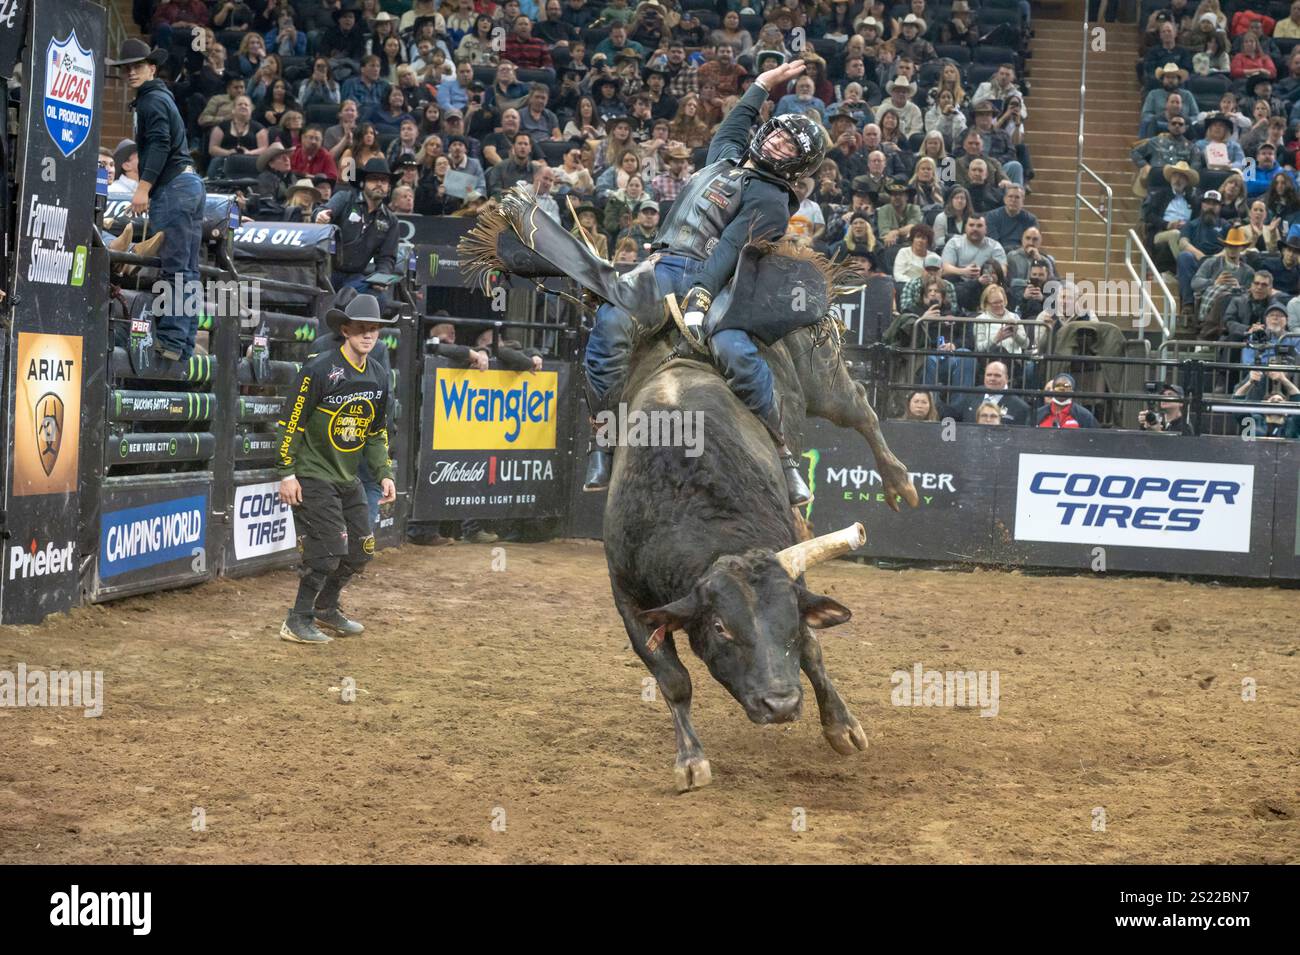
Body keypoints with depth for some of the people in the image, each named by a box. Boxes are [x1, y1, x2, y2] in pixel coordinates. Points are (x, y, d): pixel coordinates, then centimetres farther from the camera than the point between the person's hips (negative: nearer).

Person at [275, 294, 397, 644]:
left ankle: (326, 608, 31)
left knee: (361, 549, 10)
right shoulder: (320, 369, -16)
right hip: (313, 476, -8)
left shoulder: (379, 376, 7)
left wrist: (385, 473, 9)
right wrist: (286, 474, -16)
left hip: (349, 478, 8)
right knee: (328, 549, -13)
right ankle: (298, 622, 0)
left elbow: (377, 431, 18)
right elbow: (291, 422, -14)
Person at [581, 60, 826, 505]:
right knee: (612, 322, -26)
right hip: (663, 268, 6)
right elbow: (732, 125, 51)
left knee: (736, 352, -34)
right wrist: (763, 83, 55)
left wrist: (700, 300, -26)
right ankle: (602, 438, -18)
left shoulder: (769, 198, 2)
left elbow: (728, 250, -14)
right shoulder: (728, 155, 26)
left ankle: (781, 453, -15)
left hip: (710, 281, -6)